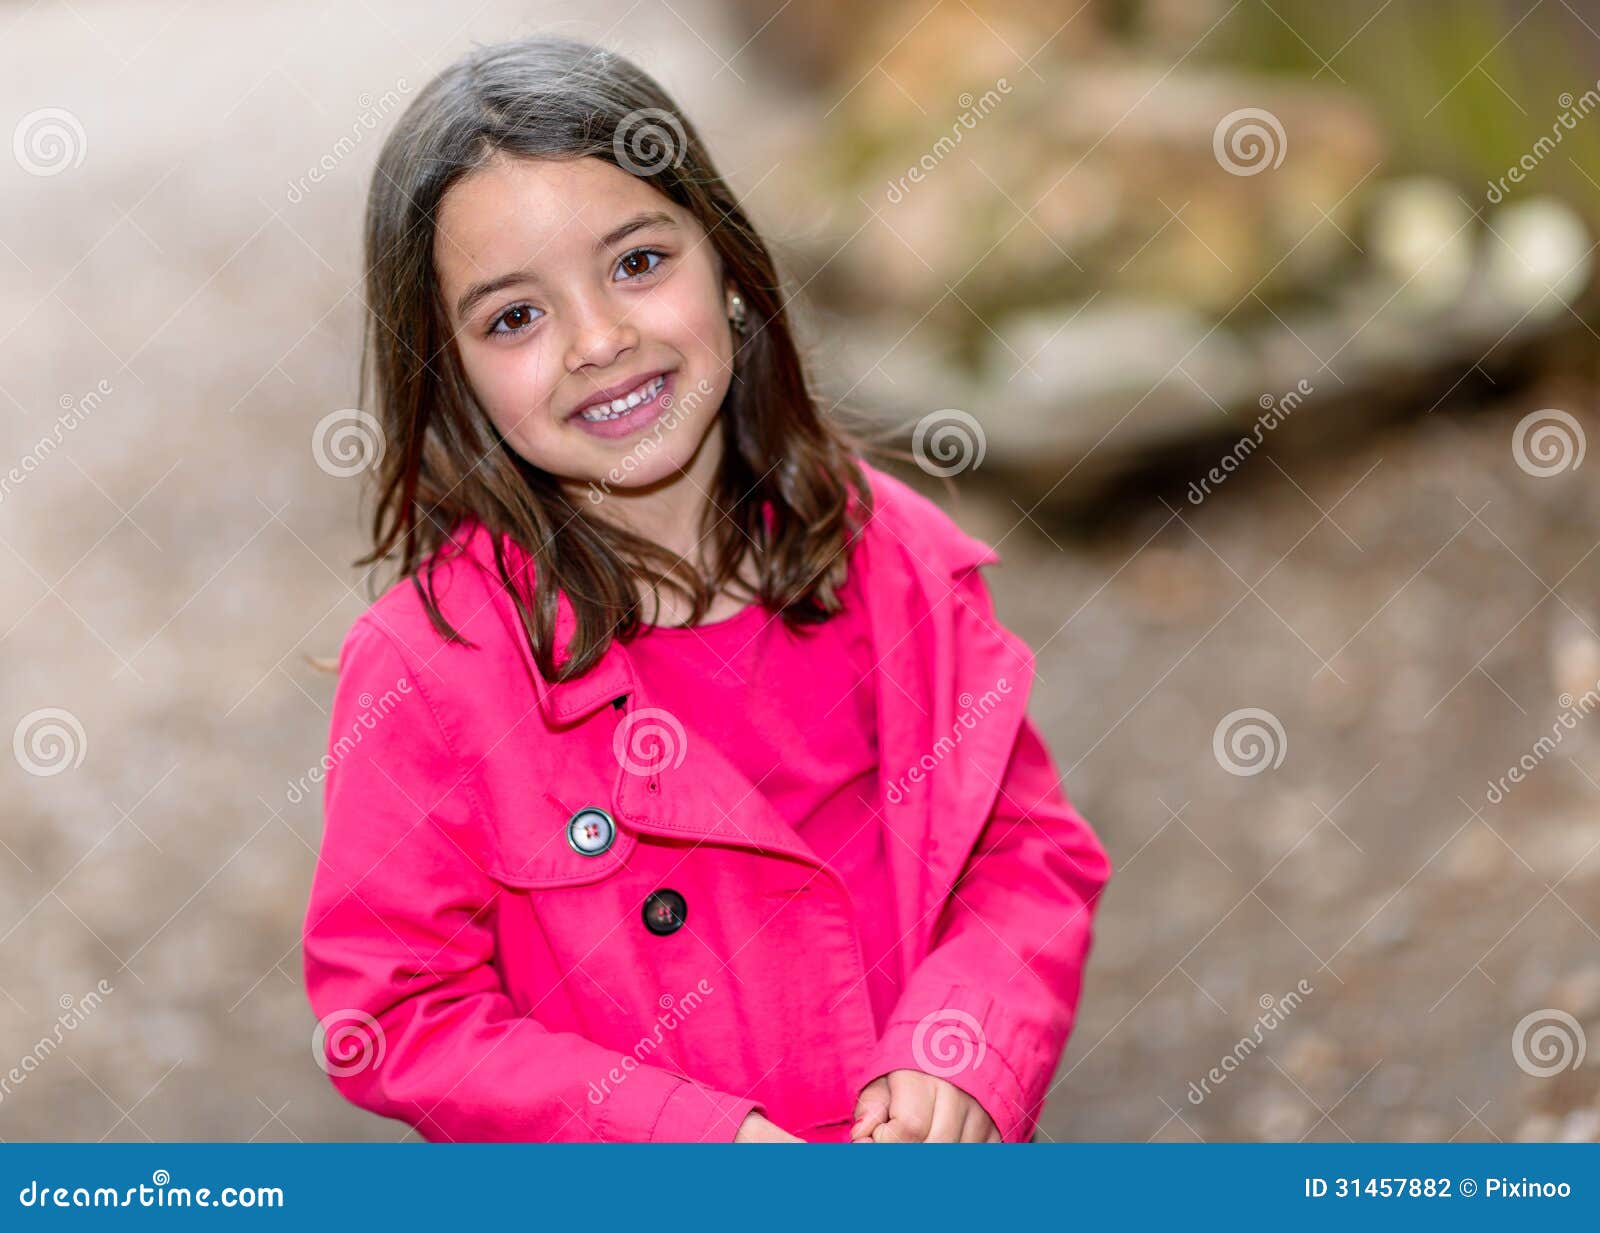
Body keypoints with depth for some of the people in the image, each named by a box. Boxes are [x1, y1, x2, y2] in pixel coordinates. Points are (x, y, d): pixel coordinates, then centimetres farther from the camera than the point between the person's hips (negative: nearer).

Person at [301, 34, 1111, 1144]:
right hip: (633, 1201, -2)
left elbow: (1034, 849, -3)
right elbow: (398, 1014, -16)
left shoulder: (891, 555, -9)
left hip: (924, 1137, 3)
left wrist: (958, 1054, -19)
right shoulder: (425, 668, -19)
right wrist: (703, 1137, -23)